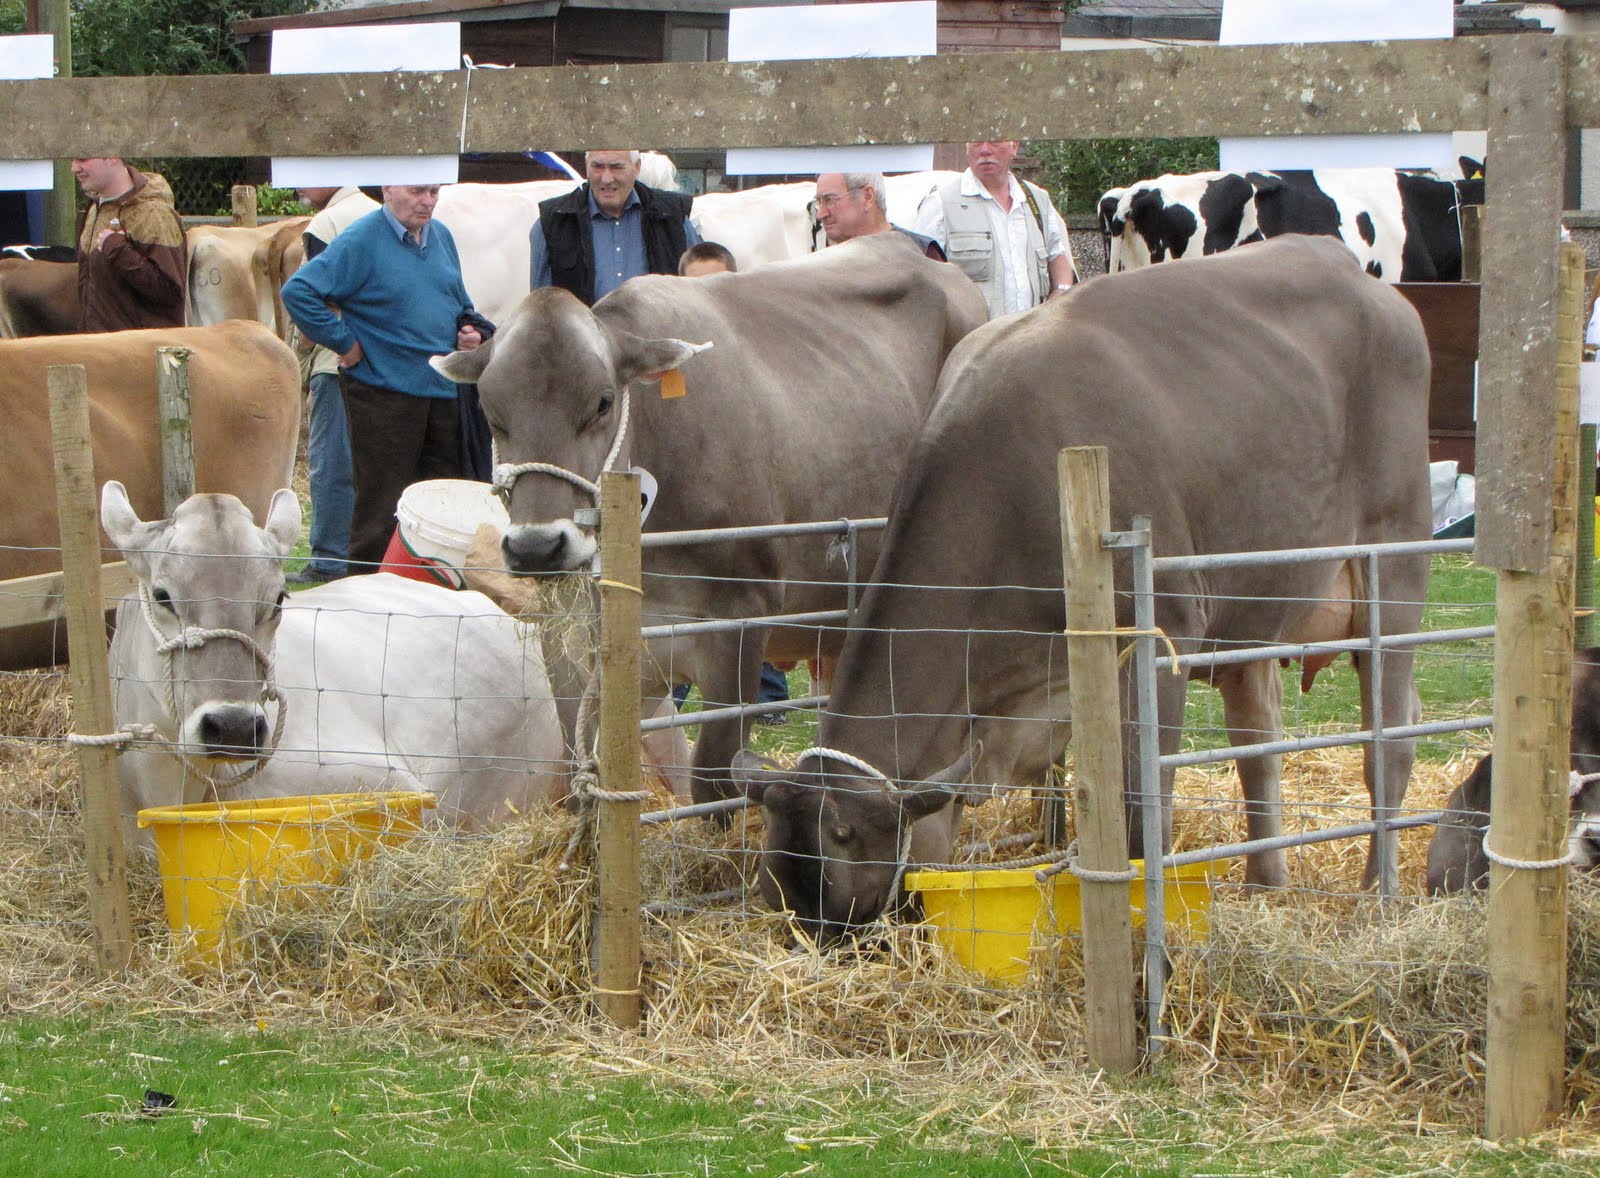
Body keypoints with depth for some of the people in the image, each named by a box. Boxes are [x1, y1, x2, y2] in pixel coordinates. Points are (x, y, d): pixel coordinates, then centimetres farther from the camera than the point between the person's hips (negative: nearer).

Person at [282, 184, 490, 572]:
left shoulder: (441, 237, 12)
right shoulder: (361, 241, -10)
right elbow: (298, 291, -16)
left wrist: (471, 330, 5)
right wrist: (343, 342, -14)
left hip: (443, 392, 7)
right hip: (384, 391, -7)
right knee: (383, 503, -4)